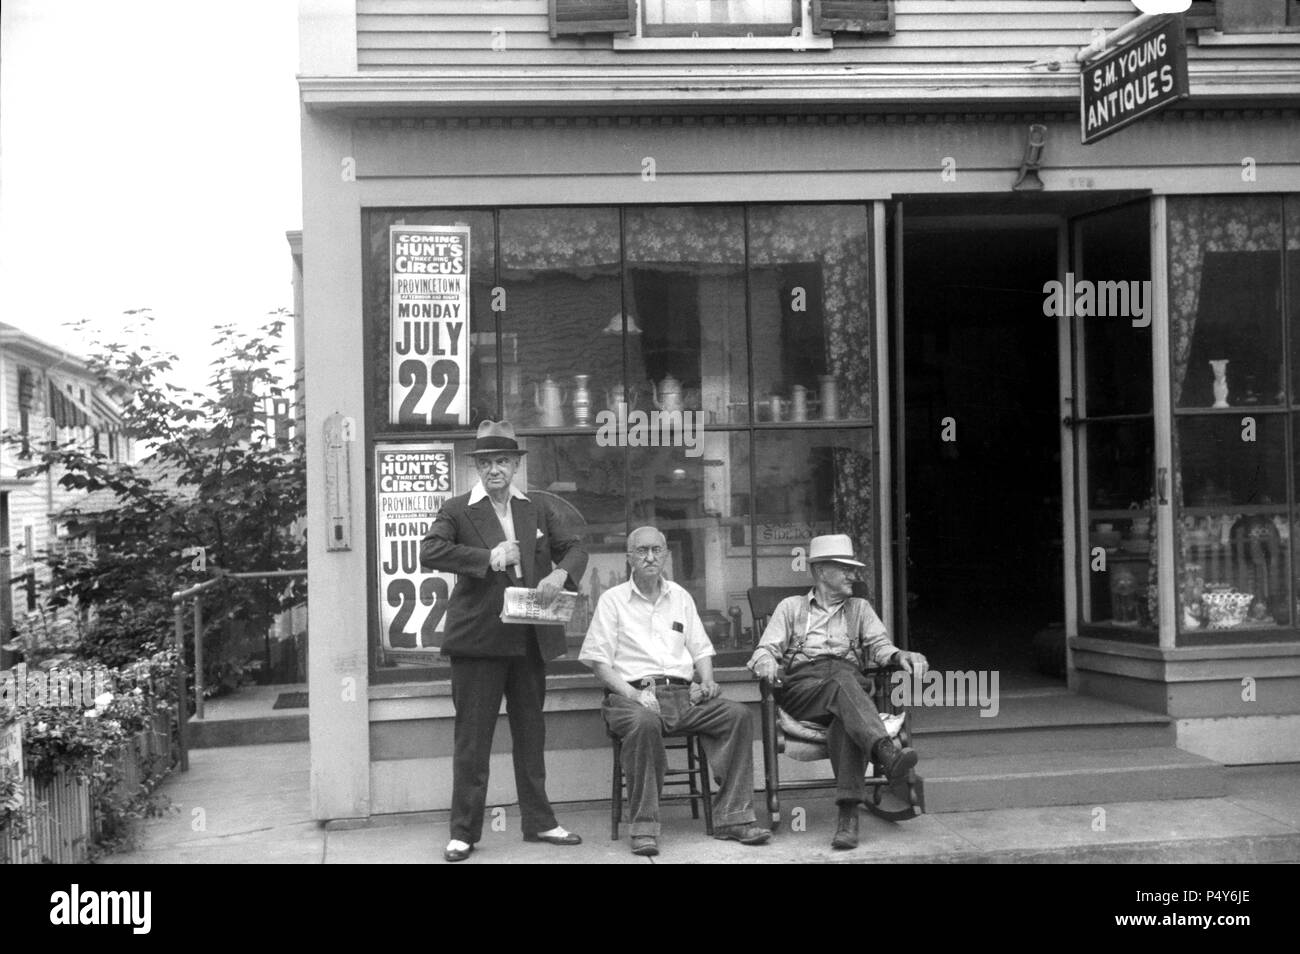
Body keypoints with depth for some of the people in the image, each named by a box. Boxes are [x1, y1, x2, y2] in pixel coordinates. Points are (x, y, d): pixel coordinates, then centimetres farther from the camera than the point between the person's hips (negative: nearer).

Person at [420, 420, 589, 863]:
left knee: (531, 734, 13)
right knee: (472, 739, 1)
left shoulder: (535, 512, 13)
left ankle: (538, 821, 25)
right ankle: (463, 831, 11)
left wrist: (561, 573, -9)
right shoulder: (457, 511, -1)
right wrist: (487, 557, -21)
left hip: (530, 639, 5)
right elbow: (429, 552, -15)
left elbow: (575, 548, 13)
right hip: (478, 641, -4)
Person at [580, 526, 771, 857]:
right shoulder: (612, 600, 8)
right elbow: (598, 660, 0)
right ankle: (644, 827, -28)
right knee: (644, 723, -39)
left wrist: (706, 682, 0)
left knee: (738, 715, -20)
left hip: (682, 693, 4)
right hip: (632, 694, -4)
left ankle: (733, 817, -18)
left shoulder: (680, 597, 22)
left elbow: (701, 649, 21)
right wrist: (633, 694, -15)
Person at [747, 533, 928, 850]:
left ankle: (848, 813, -47)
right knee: (843, 685, -38)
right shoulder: (791, 607, 24)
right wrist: (767, 664, -13)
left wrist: (901, 656, -11)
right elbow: (765, 650, 13)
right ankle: (887, 752, -60)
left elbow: (879, 645, 13)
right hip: (801, 685, -1)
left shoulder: (860, 609, 30)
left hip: (849, 681, 2)